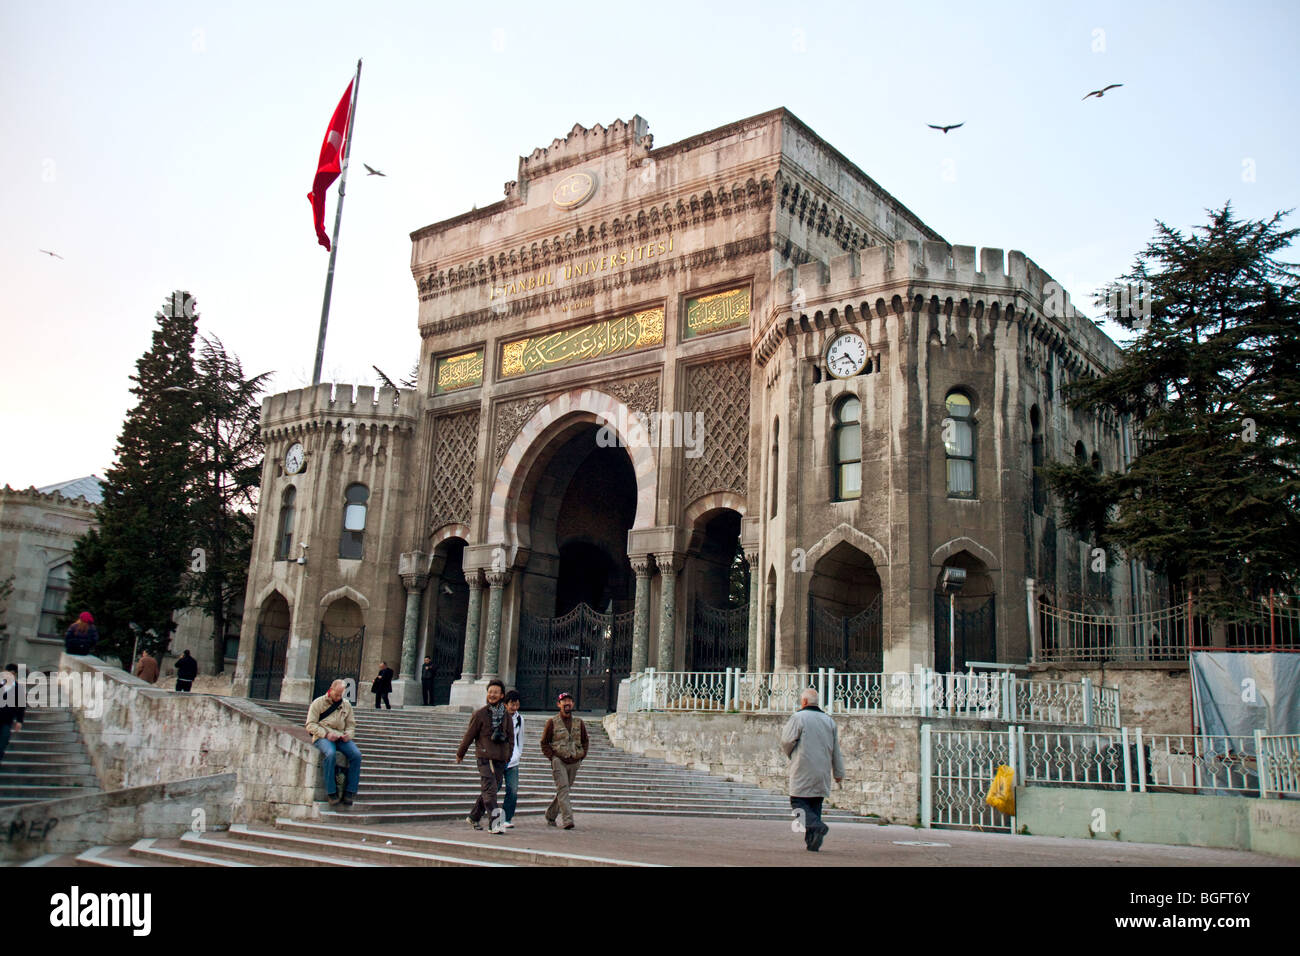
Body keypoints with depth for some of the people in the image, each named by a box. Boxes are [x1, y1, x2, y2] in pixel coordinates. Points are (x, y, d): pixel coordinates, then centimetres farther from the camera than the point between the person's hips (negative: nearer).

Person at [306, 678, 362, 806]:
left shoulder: (346, 704, 17)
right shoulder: (318, 702, 5)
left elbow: (351, 725, 21)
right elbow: (310, 725, -1)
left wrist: (348, 734, -3)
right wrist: (326, 734, -16)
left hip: (341, 737, 4)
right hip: (322, 737, -4)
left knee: (357, 754, -25)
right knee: (331, 753, -38)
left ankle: (349, 792, -18)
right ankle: (331, 793, -31)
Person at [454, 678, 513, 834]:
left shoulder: (505, 714, 10)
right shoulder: (480, 713, -1)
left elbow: (510, 736, 18)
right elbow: (469, 735, 6)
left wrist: (508, 755, 14)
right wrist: (460, 754, 13)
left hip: (500, 759, 5)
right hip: (484, 756, -5)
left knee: (491, 790, 10)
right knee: (489, 789, -14)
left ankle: (474, 817, 27)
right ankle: (494, 823, -17)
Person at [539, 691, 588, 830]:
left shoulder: (579, 722, 11)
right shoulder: (552, 722, 1)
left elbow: (585, 741, 21)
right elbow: (544, 742, 4)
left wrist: (582, 755, 7)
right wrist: (552, 756, -6)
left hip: (574, 762, 4)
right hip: (558, 761, -4)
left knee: (565, 790, 10)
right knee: (563, 789, -14)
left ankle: (550, 816, 26)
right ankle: (568, 820, -19)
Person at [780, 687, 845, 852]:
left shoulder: (798, 718, -6)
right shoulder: (829, 720, 13)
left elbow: (787, 741, -11)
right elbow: (836, 751, 15)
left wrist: (791, 755, 11)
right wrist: (838, 773, 20)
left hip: (803, 772, -6)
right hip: (822, 773, 6)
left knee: (798, 802, -2)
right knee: (815, 805, 11)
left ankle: (816, 826, -25)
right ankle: (812, 841, 6)